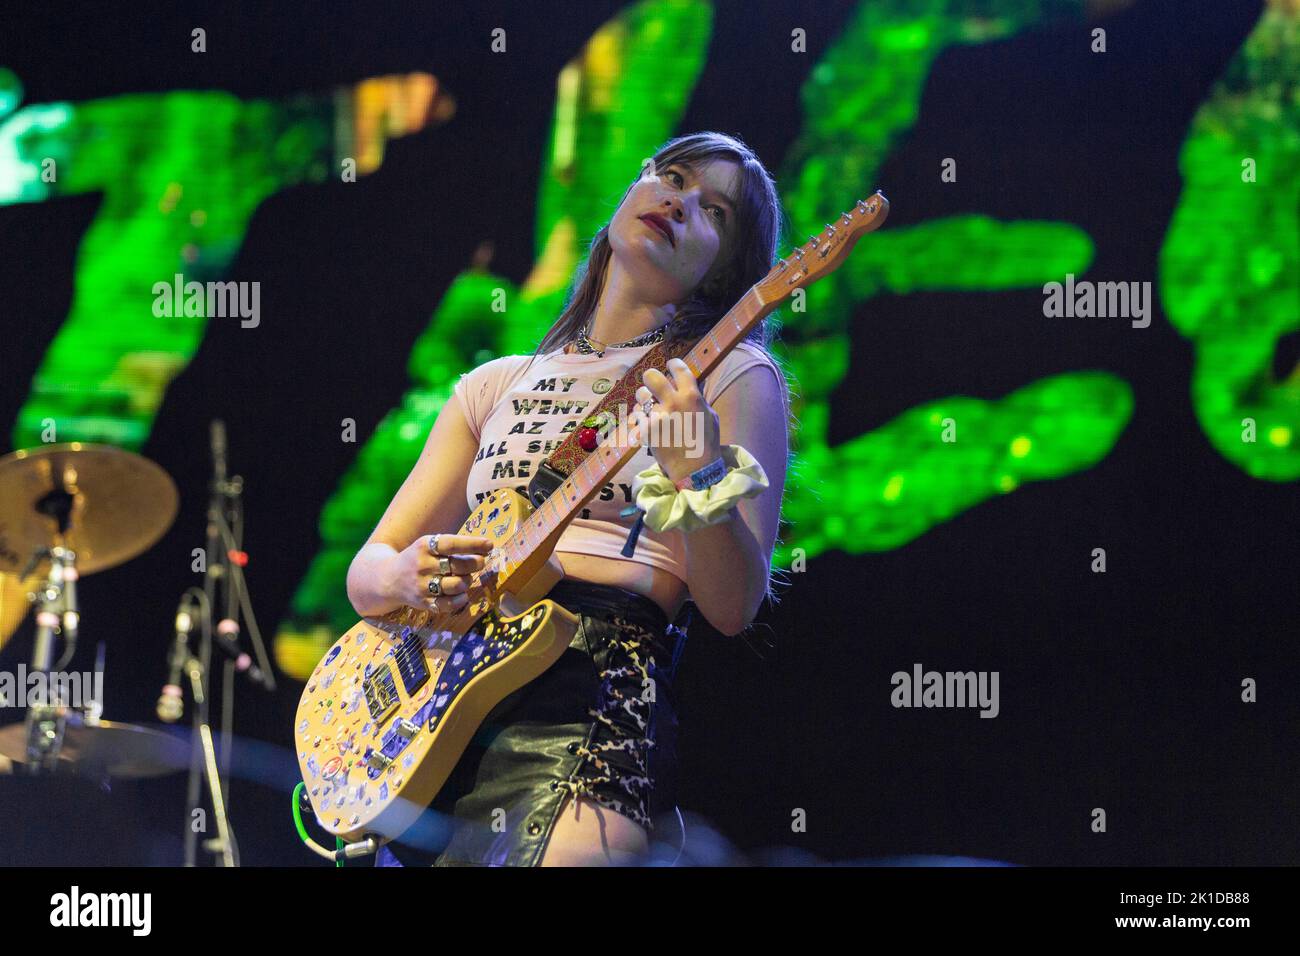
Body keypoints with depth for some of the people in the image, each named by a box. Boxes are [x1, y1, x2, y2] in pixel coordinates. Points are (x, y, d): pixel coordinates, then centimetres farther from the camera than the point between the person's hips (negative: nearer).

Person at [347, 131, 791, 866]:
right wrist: (410, 573, -5)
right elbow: (365, 572, 17)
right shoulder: (497, 385, 20)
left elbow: (733, 607, -4)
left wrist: (698, 473, -20)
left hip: (594, 721, -4)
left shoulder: (731, 377, 6)